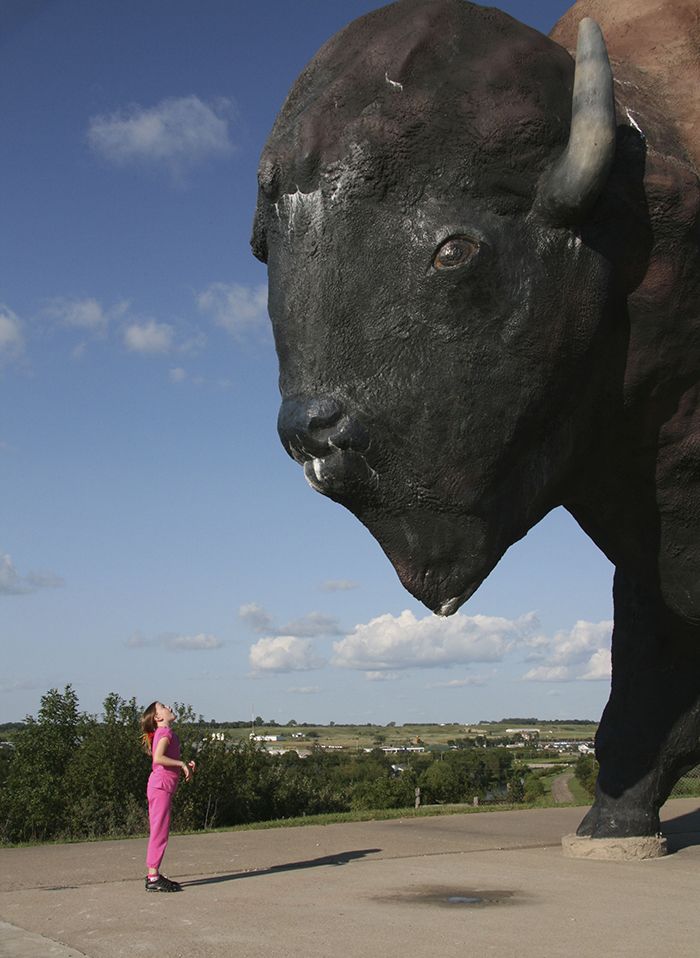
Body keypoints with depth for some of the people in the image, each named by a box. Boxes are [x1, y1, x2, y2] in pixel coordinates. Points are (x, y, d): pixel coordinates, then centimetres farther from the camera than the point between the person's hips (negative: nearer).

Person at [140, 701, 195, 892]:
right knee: (160, 831, -8)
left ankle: (153, 875, 17)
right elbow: (158, 758, -24)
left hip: (160, 787, 10)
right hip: (161, 785, -10)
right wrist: (182, 764, -17)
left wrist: (185, 765, 6)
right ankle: (154, 878, -7)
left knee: (159, 832, 12)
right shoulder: (165, 732, -9)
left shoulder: (163, 732, 19)